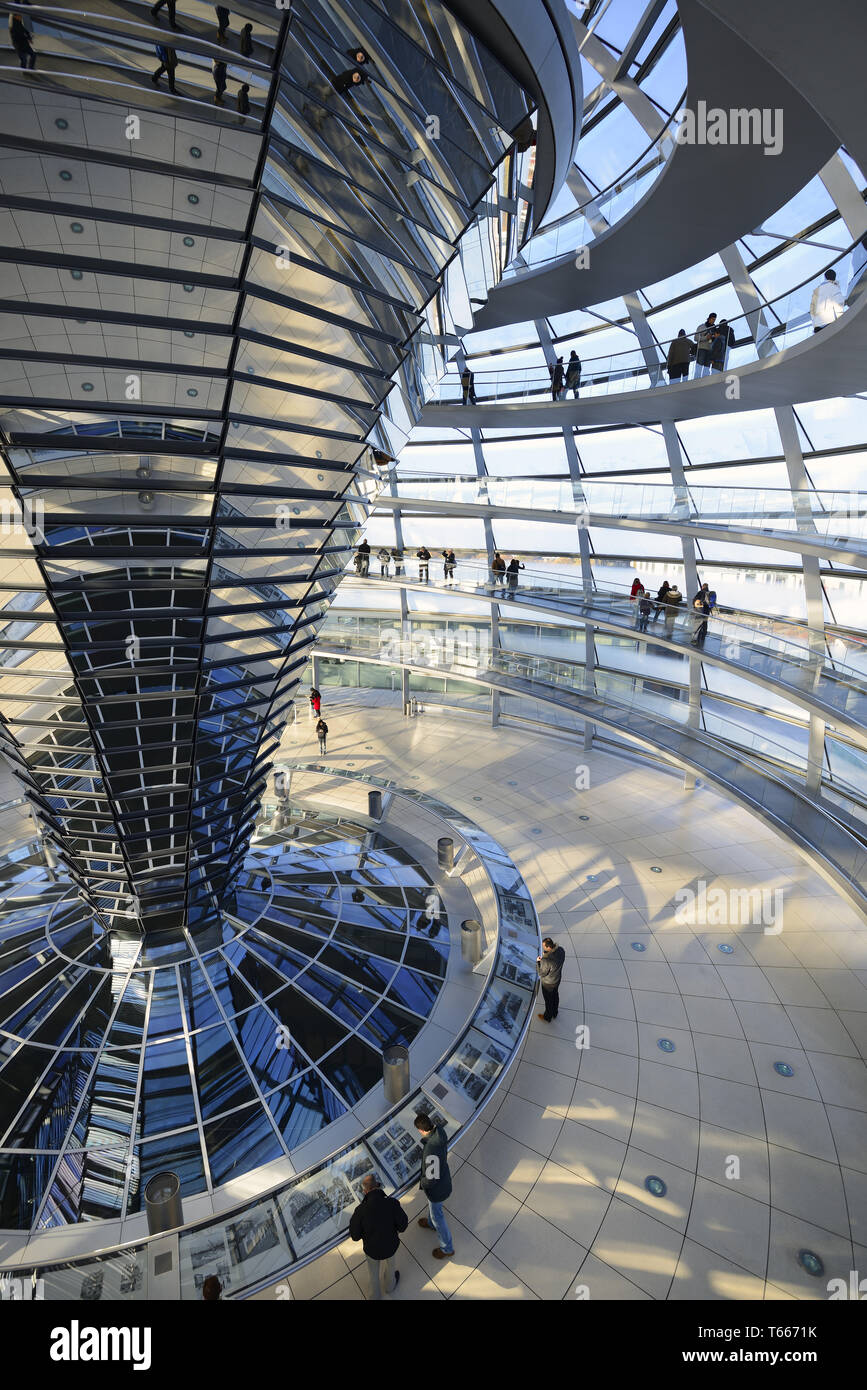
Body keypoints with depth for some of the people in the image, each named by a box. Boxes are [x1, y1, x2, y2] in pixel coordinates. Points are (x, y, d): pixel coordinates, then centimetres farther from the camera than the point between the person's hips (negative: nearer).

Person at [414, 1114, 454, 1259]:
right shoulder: (439, 1132, -22)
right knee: (432, 1205, 36)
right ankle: (431, 1224, 65)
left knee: (437, 1216, 20)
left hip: (436, 1189, -7)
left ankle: (447, 1248, 43)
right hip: (444, 1180, 7)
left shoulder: (430, 1150, -44)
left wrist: (422, 1183, -15)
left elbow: (431, 1178, -33)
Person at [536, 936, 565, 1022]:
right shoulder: (561, 950, -22)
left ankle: (547, 1018, 47)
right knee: (555, 996, 31)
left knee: (548, 1000, 21)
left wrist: (538, 962, -15)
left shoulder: (546, 961, -43)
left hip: (548, 983, -6)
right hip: (557, 979, 6)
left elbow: (541, 974, -25)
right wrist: (546, 955, -12)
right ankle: (555, 1013, 56)